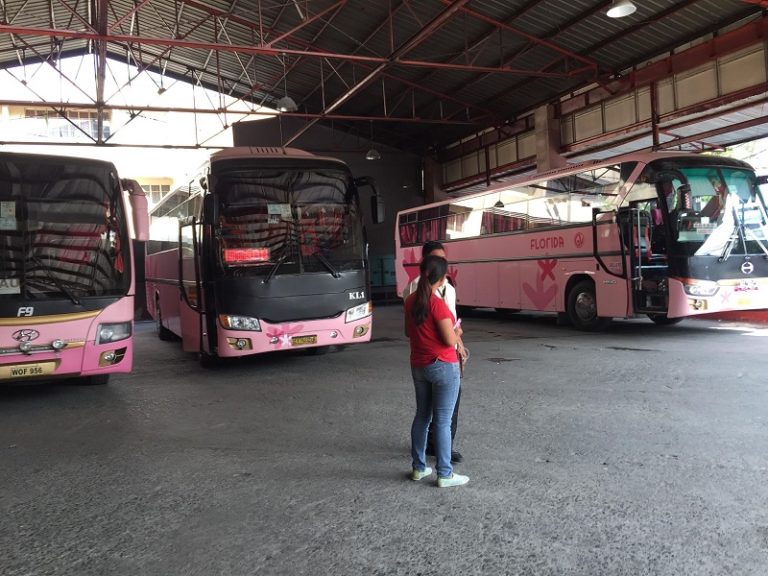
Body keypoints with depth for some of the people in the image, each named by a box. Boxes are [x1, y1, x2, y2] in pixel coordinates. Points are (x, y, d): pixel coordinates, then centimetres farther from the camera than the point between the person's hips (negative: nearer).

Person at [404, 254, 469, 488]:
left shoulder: (410, 301, 2)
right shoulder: (438, 304, -21)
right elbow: (450, 340, -18)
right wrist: (458, 331, 2)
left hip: (418, 366, 7)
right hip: (443, 367, -7)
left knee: (422, 415, 17)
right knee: (442, 421, 2)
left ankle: (418, 467, 26)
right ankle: (445, 474, 11)